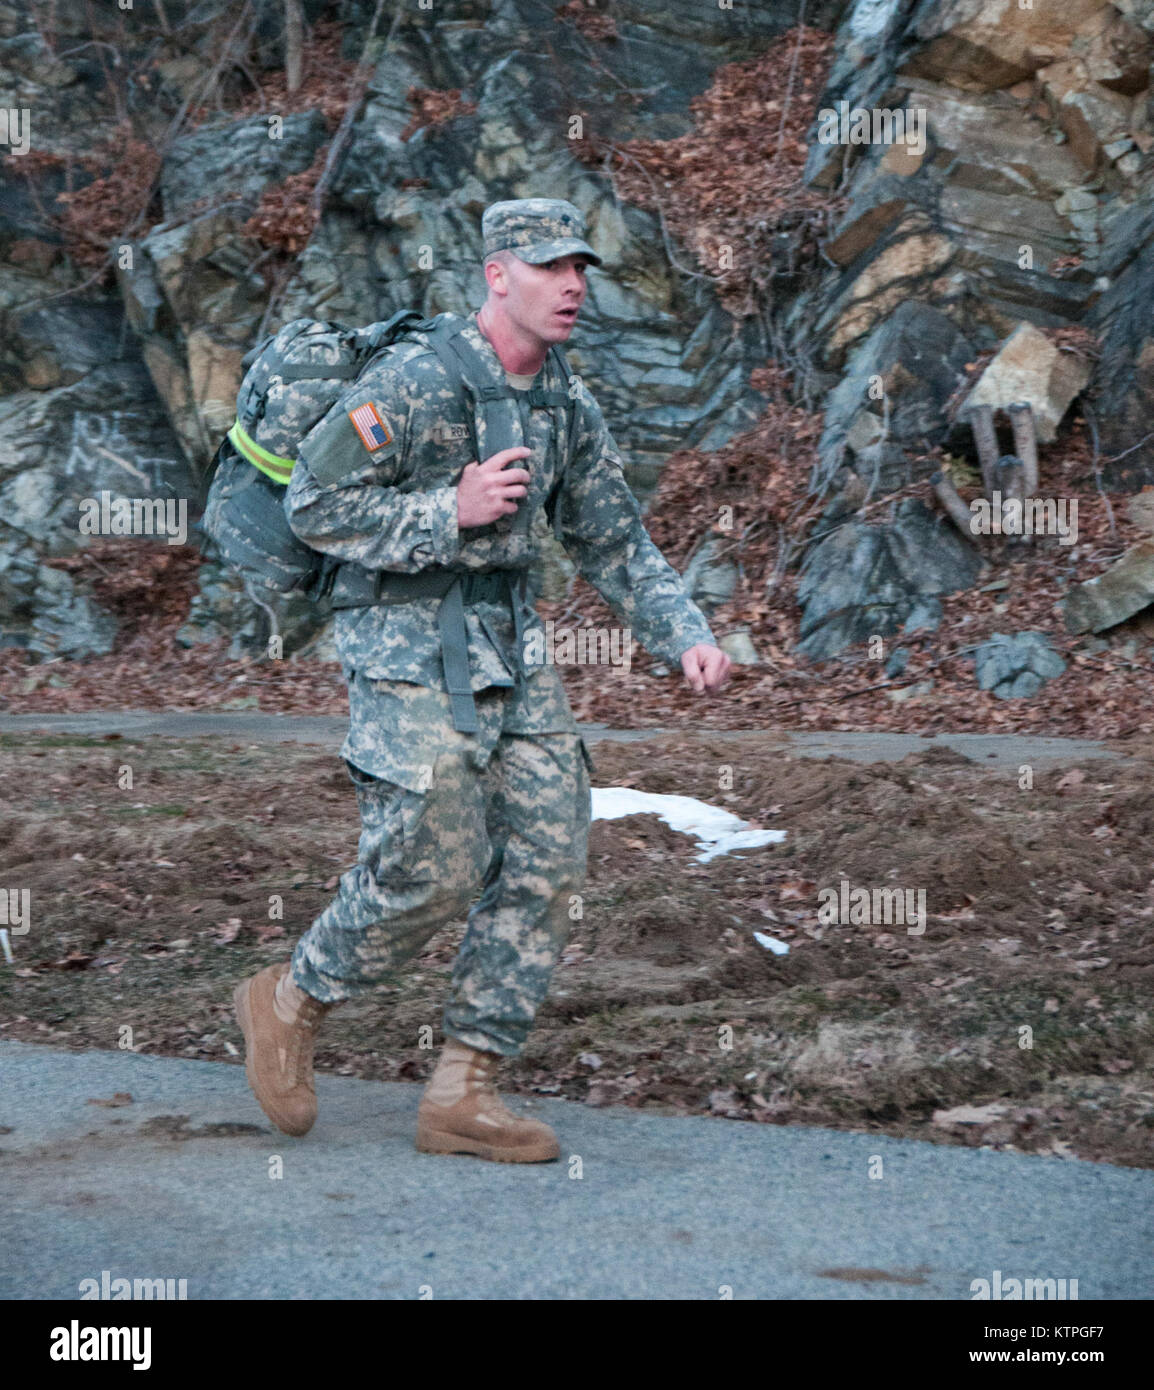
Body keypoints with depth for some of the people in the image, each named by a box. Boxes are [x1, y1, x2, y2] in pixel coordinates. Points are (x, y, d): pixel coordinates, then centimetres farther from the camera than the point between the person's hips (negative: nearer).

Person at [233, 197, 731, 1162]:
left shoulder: (568, 406, 10)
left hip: (512, 646, 8)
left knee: (548, 857, 0)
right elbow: (314, 505, -14)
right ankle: (288, 1004, 18)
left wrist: (687, 638, 4)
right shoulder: (417, 381, -13)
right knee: (429, 872, -9)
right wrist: (451, 510, -20)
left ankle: (462, 1094, 8)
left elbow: (616, 542, 16)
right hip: (410, 649, -8)